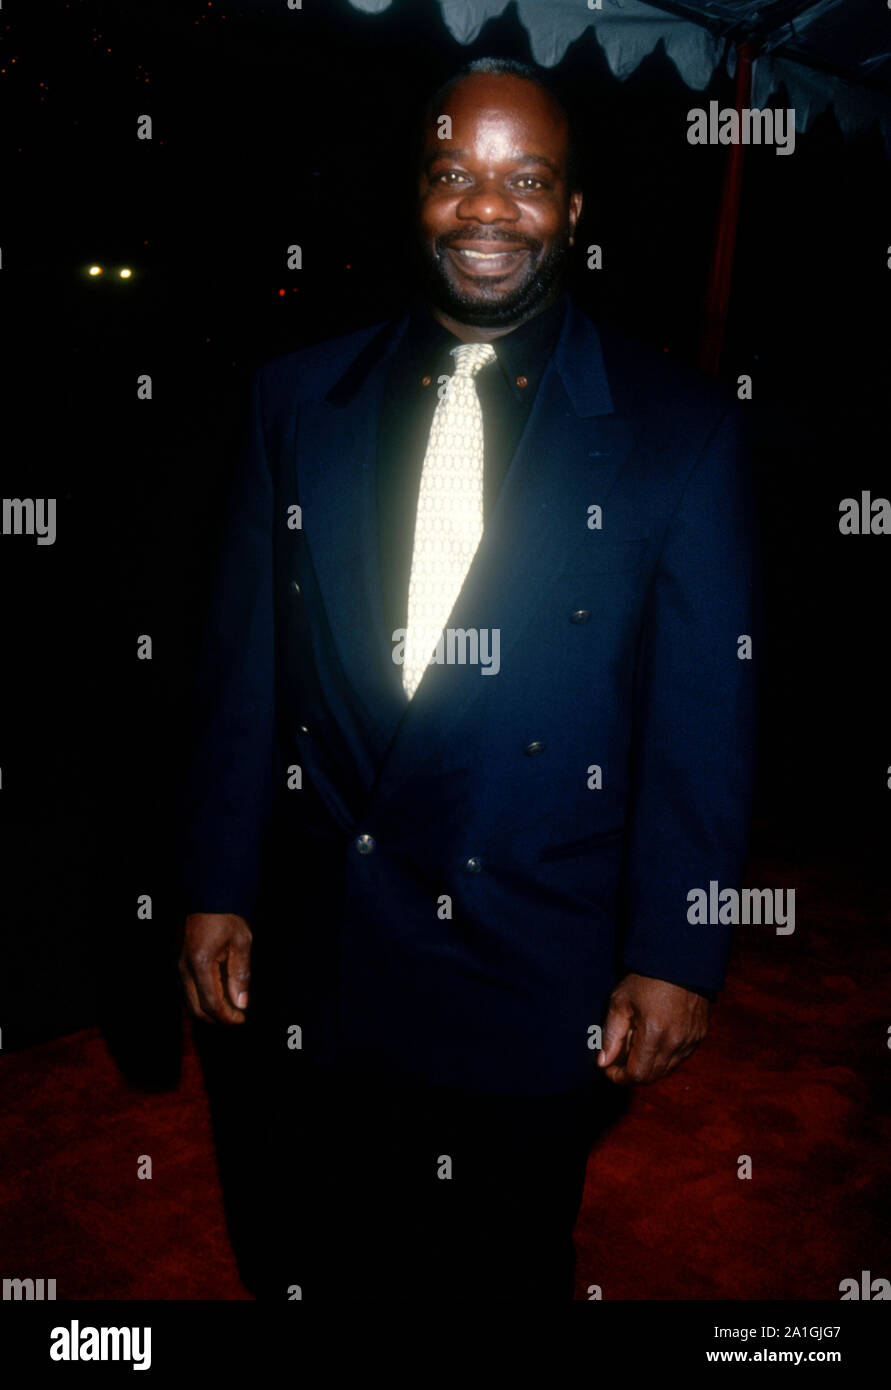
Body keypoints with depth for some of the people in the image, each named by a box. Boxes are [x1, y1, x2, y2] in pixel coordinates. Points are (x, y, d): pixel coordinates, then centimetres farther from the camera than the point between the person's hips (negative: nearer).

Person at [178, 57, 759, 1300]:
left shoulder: (678, 431, -4)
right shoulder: (300, 401, 3)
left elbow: (705, 714, -4)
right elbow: (245, 669, 5)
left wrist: (675, 955, -6)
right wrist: (218, 891, 4)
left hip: (532, 977, -1)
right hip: (309, 968, 2)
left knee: (498, 1272, 17)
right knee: (308, 1269, 17)